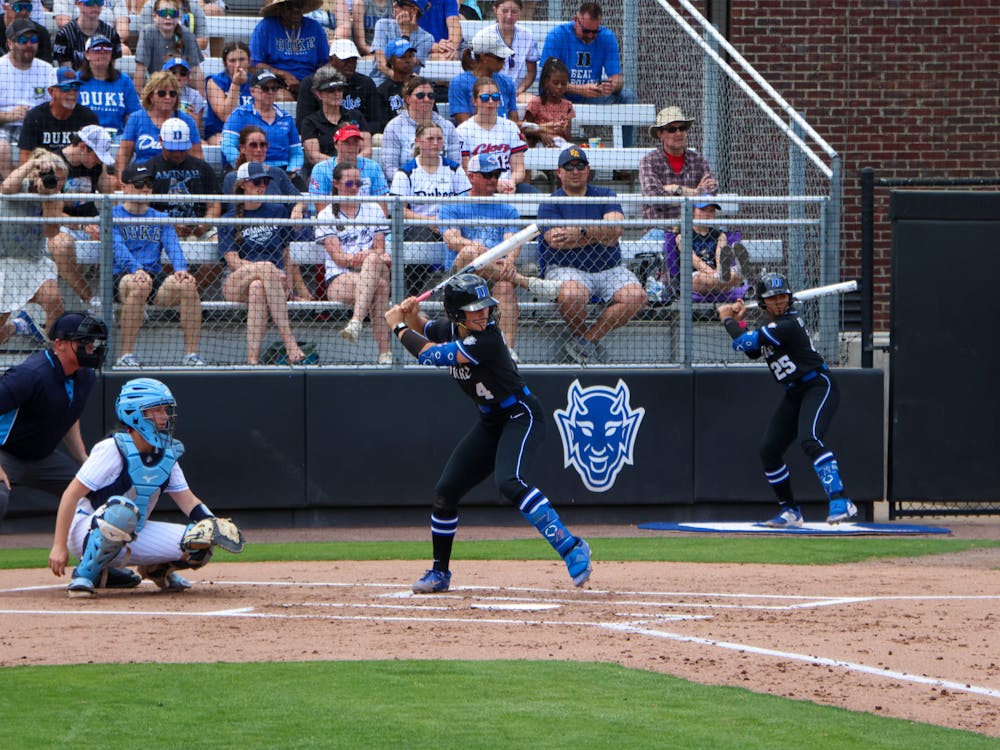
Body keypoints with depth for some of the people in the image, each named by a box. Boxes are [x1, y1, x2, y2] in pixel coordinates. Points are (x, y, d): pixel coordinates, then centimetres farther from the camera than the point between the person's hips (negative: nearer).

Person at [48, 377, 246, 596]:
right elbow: (71, 495, -21)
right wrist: (59, 546, -27)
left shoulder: (167, 454, 3)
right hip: (87, 533, -7)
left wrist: (215, 526, -17)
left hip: (130, 537, 7)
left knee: (200, 544, -12)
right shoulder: (113, 449, -19)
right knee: (122, 510, -42)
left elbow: (188, 500, 3)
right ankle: (85, 575, -23)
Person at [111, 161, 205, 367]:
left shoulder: (160, 219, 22)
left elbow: (172, 246, 4)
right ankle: (126, 356, -35)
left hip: (156, 276, 4)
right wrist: (136, 270, -29)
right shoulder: (112, 216, 9)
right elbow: (118, 248, -9)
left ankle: (191, 354, -23)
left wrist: (181, 269, -18)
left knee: (188, 285, -27)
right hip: (121, 278, -4)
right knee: (140, 285, -39)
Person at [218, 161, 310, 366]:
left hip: (276, 282, 1)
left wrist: (300, 289, 15)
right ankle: (290, 345, -46)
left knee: (258, 289, -38)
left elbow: (287, 253, 22)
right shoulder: (229, 220, 9)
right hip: (236, 284, -1)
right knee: (267, 267, -37)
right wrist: (272, 272, -16)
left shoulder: (278, 211, 18)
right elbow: (234, 262, -3)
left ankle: (253, 359, -51)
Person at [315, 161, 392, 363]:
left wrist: (367, 257, -15)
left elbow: (380, 250, 10)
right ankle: (384, 351, -48)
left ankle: (356, 322, -54)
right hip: (338, 279, -2)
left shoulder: (373, 210, 20)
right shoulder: (326, 216, 11)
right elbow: (337, 256, -2)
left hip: (376, 271, 2)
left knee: (373, 261, -38)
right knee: (380, 286, -36)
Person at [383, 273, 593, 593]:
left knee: (509, 483, -32)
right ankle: (440, 573, 22)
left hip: (522, 417, -8)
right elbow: (422, 330, 20)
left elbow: (430, 354, -27)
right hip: (490, 423, 8)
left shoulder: (487, 340, -28)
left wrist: (399, 327, -12)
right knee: (444, 493, 6)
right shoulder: (447, 329, -3)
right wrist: (411, 314, -3)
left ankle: (571, 547, -31)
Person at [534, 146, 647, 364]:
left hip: (609, 269, 3)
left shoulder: (605, 196, 11)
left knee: (636, 297, -25)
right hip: (566, 269, -3)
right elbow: (556, 242, -13)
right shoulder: (550, 204, 4)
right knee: (571, 294, -38)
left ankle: (587, 339, -12)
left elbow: (615, 229, -8)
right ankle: (580, 335, -5)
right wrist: (601, 234, -11)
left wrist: (583, 232, -21)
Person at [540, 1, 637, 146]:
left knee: (626, 95, -17)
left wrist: (612, 86, -32)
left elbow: (617, 76, -5)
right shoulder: (556, 36, -11)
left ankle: (627, 150, -14)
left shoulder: (607, 37, -1)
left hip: (593, 98, 3)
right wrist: (581, 90, -33)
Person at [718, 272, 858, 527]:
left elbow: (745, 343, -19)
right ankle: (790, 511, 20)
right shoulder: (771, 325, 9)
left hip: (819, 387, -10)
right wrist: (739, 322, 13)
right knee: (768, 450, 8)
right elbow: (753, 351, 25)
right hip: (794, 395, 10)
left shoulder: (787, 325, -20)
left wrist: (727, 321, -2)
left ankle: (841, 502, -39)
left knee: (809, 439, -31)